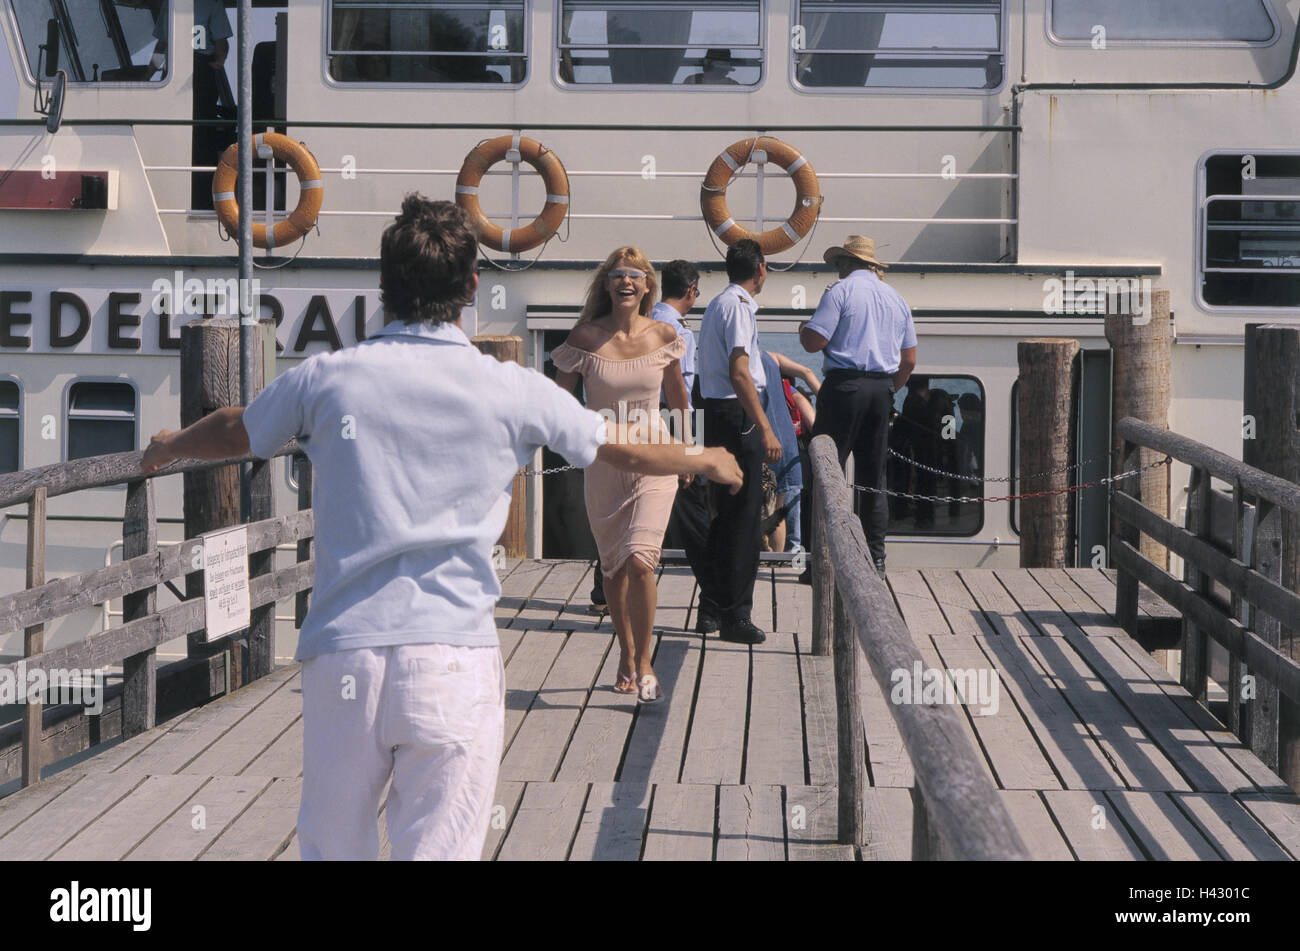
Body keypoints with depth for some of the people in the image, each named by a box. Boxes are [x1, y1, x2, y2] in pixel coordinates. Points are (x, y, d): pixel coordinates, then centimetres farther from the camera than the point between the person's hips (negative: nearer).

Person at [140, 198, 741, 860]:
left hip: (341, 658, 2)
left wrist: (167, 446, 46)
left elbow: (233, 433, 24)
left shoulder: (325, 378, 3)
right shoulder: (512, 390, 0)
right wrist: (706, 461, 35)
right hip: (455, 660, -1)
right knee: (437, 849, 2)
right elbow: (626, 452, 15)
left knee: (332, 849, 16)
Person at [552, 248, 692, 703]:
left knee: (639, 561, -17)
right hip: (603, 462, 1)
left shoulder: (663, 335, -1)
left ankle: (644, 661, 0)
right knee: (613, 567, 10)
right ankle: (626, 655, 30)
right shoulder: (587, 337, -5)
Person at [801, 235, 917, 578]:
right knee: (874, 475, 10)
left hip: (844, 386, -6)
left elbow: (813, 342, -11)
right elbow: (909, 360, 16)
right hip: (882, 389, 6)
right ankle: (875, 558, 10)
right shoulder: (896, 298, 16)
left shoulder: (840, 291, -4)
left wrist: (803, 328, 11)